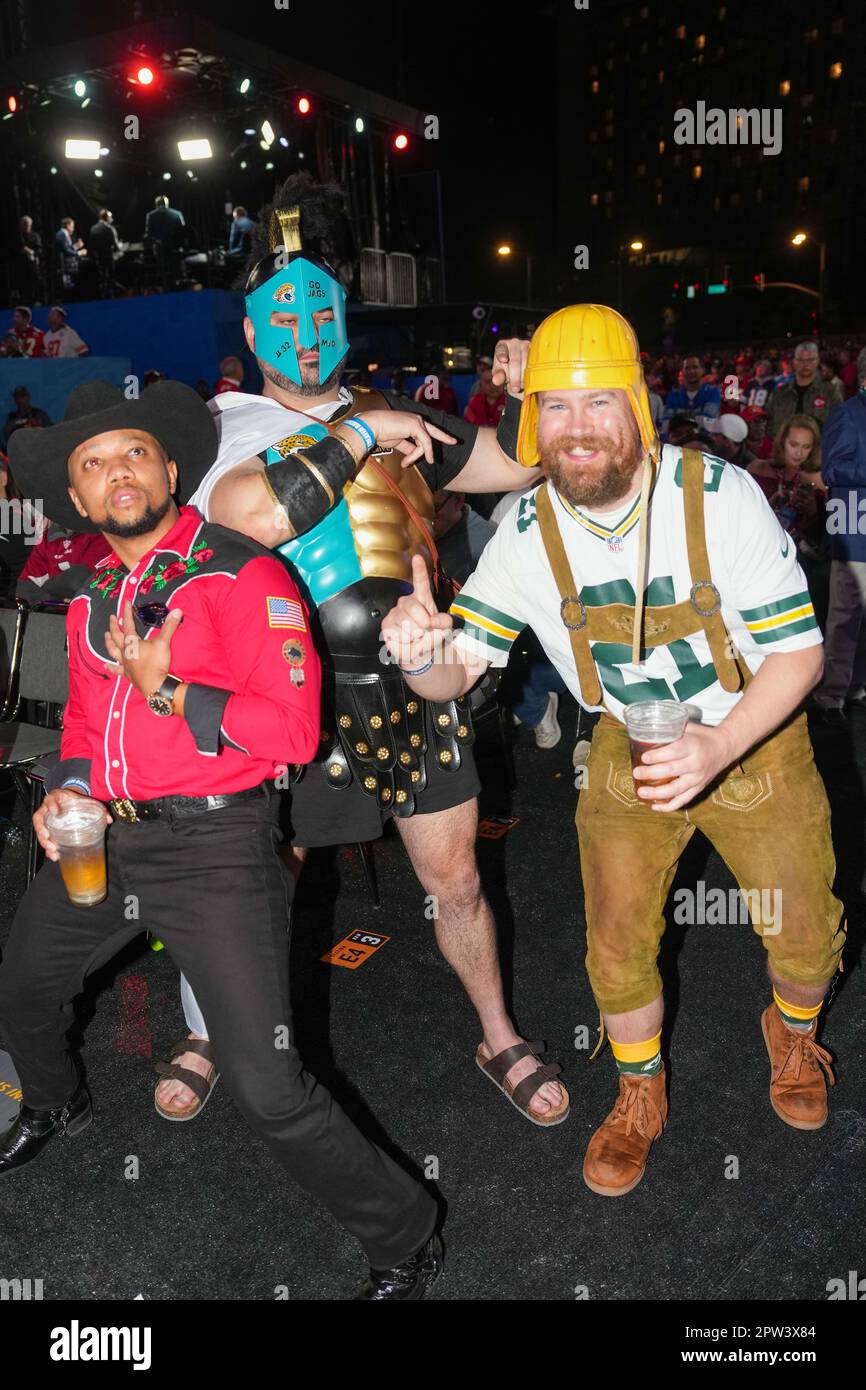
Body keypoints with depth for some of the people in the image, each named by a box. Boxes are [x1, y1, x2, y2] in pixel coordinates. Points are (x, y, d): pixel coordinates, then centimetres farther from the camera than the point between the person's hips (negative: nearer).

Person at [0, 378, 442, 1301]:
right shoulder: (91, 596, 10)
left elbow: (293, 729, -22)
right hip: (102, 840, 8)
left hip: (214, 845, -8)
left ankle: (403, 1243, 13)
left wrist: (165, 689, -17)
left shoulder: (241, 577, -13)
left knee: (266, 1091, -11)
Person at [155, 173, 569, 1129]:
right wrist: (360, 431, -18)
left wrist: (521, 396, 0)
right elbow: (262, 515, -24)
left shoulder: (395, 417, 11)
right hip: (299, 695, -3)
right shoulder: (223, 428, -2)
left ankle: (499, 1040, 35)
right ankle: (206, 1036, 39)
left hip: (415, 685, 3)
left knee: (455, 882, 13)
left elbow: (518, 467, 17)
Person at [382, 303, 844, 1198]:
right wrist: (421, 657, -39)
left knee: (803, 933, 9)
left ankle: (793, 1032, 47)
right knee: (617, 945, 3)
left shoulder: (718, 494, -24)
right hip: (631, 749, 2)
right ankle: (640, 1098, 34)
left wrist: (719, 747, -34)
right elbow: (457, 671, -14)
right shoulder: (528, 533, -17)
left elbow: (798, 649, -19)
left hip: (753, 736, -1)